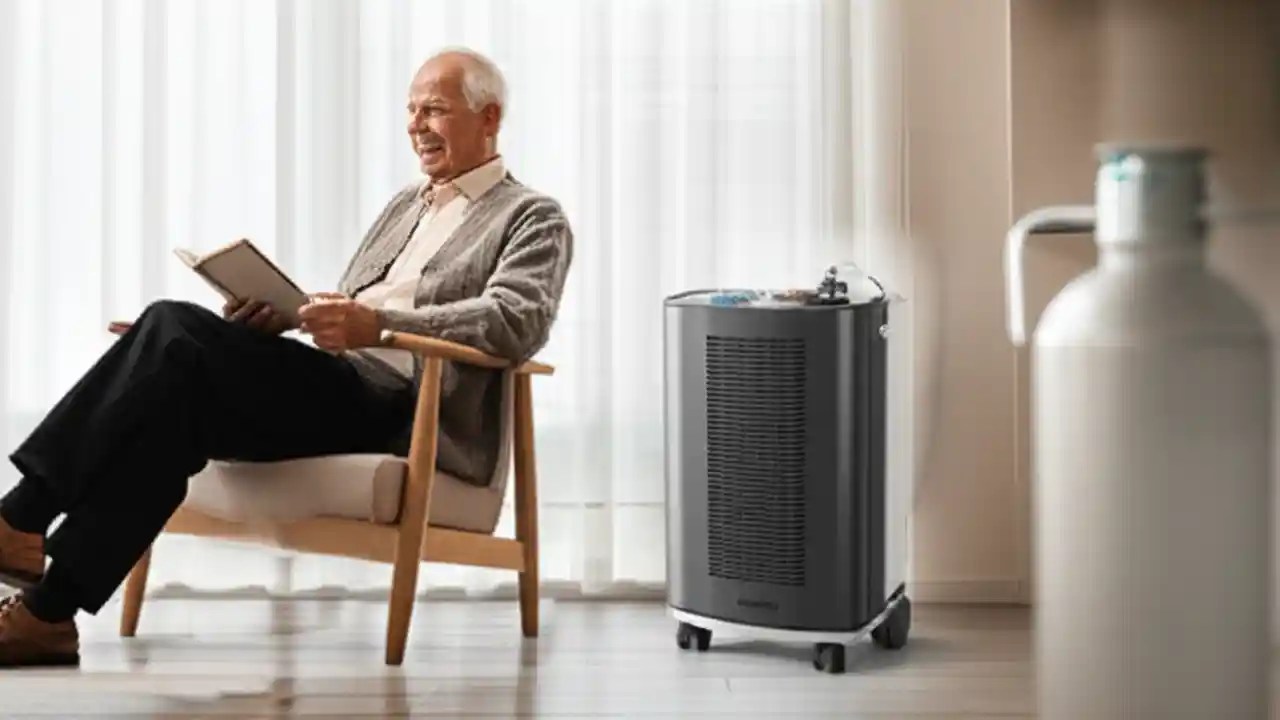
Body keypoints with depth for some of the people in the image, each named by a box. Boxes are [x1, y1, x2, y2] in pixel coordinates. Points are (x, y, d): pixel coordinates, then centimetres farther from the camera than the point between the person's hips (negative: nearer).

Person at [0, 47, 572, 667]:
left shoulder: (534, 219, 6)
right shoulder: (404, 204, 30)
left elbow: (517, 322, -13)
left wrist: (378, 325, -26)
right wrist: (284, 309, 4)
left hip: (395, 410, -7)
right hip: (331, 384, 7)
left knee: (177, 344, -26)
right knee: (174, 325, -21)